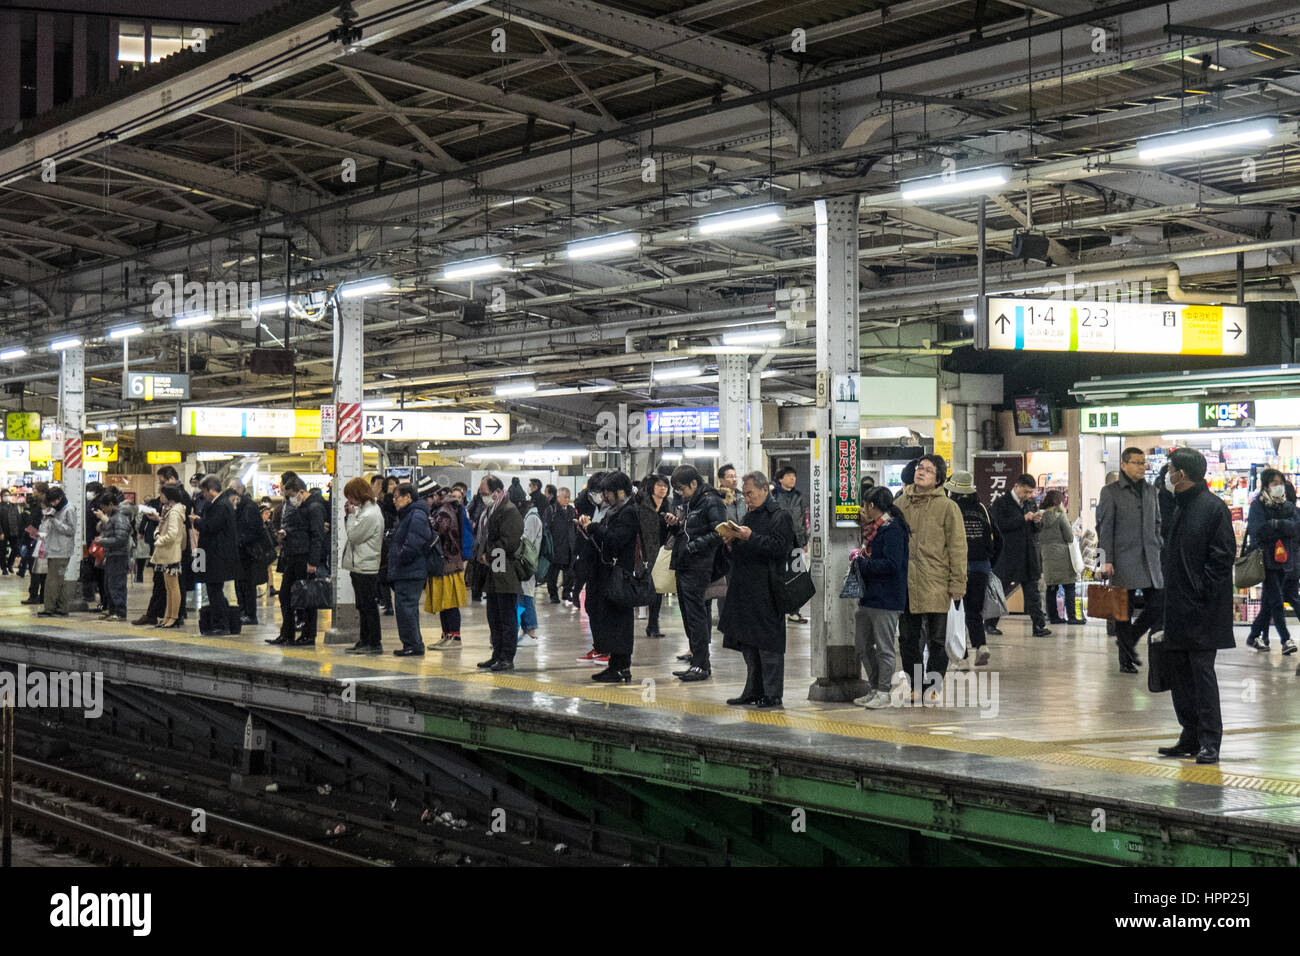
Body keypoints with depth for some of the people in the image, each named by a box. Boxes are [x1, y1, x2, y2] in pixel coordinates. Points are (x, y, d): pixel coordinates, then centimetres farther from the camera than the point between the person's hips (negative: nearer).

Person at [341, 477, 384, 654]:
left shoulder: (370, 514, -17)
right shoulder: (364, 510, 15)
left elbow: (353, 535, -16)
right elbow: (351, 535, 17)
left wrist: (352, 516, -8)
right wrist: (348, 515, 7)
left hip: (366, 567, -10)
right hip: (360, 567, 10)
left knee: (369, 606, -6)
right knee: (363, 606, 14)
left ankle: (375, 643, -2)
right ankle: (364, 641, 19)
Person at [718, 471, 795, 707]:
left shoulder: (780, 516, -5)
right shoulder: (750, 516, 19)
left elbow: (780, 546, -19)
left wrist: (751, 537, -22)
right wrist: (730, 542, 4)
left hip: (767, 589, -8)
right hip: (746, 588, 8)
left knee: (768, 644, -5)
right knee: (748, 644, 11)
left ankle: (772, 694, -1)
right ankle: (753, 691, 19)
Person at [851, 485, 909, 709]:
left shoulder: (893, 530, -14)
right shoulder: (873, 529, 16)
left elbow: (891, 564, -22)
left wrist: (861, 562, -14)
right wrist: (858, 558, 5)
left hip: (886, 599, -10)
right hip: (868, 597, 10)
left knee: (885, 647, -3)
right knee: (863, 645, 14)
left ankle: (884, 693, 3)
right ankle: (875, 689, 23)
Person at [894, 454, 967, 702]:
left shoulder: (947, 507, -3)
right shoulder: (901, 503, 9)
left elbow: (957, 547, -3)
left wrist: (957, 584, -7)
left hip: (935, 585, -4)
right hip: (905, 584, 4)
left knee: (937, 639, 3)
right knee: (907, 638, 9)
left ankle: (934, 687, 13)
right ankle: (913, 686, 20)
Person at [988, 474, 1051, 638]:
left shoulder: (1031, 503, 13)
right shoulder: (1001, 503, -4)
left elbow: (1037, 529, 20)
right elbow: (1000, 525, -17)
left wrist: (1037, 521, -4)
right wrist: (1023, 519, -19)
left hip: (1029, 556, 5)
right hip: (1007, 555, -5)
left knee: (1033, 592, 2)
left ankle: (1039, 625, 0)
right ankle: (991, 624, 17)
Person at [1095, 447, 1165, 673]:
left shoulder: (1150, 491, 15)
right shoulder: (1110, 492, -1)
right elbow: (1104, 528, -4)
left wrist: (1159, 551, 12)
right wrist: (1106, 560, -11)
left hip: (1150, 559, 5)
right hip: (1124, 559, -5)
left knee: (1157, 604, 0)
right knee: (1125, 609, 0)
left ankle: (1128, 640, 22)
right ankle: (1126, 660, 8)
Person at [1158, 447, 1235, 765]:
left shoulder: (1213, 507, -11)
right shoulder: (1178, 506, 15)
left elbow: (1222, 556, -14)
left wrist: (1201, 592, -16)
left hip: (1202, 608, -9)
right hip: (1177, 608, 9)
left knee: (1202, 671, -6)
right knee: (1178, 670, 10)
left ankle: (1210, 743, -1)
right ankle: (1191, 738, 18)